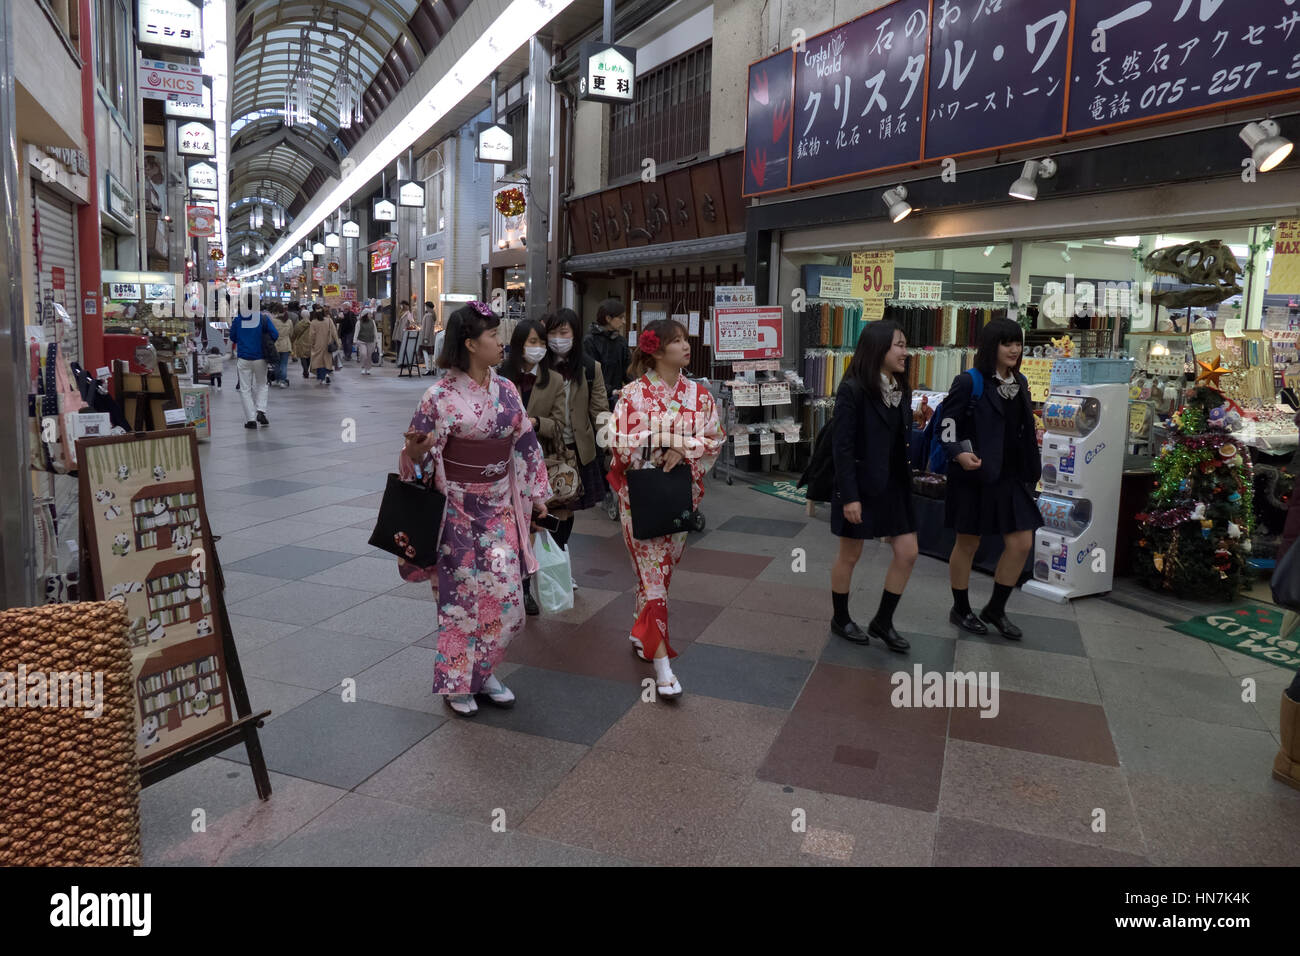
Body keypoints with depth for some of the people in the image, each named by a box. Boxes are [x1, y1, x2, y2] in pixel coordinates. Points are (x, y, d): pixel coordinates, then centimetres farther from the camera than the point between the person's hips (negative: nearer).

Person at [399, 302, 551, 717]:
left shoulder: (506, 390, 3)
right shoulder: (441, 395, -12)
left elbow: (526, 445, 11)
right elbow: (418, 453, -6)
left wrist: (537, 495, 11)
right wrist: (414, 450, -29)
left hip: (500, 506, 5)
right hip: (458, 508, -5)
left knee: (504, 593, 7)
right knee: (462, 593, 4)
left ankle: (482, 671, 26)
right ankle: (457, 682, 20)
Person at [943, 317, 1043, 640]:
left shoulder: (1020, 383, 11)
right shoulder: (969, 382, -10)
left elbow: (1024, 430, 17)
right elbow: (946, 423, -12)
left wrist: (1031, 468, 14)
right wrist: (958, 453, -28)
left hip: (1010, 478, 7)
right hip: (976, 477, -6)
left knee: (1021, 543, 4)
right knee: (967, 543, 7)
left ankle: (996, 609, 22)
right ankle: (960, 609, 24)